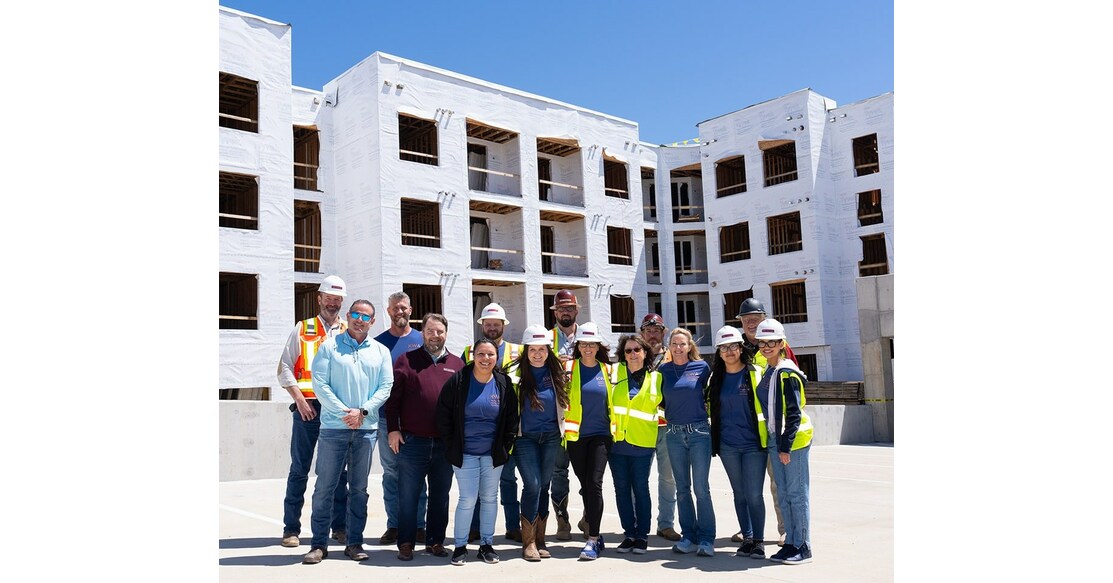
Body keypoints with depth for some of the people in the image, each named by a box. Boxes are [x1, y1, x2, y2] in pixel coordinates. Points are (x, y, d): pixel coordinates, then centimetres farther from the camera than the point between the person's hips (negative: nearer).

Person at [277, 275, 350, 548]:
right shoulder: (302, 329, 7)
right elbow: (284, 367, 3)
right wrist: (299, 398, -8)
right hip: (307, 407, -1)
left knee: (338, 470, 6)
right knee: (299, 469, 1)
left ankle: (339, 526, 15)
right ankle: (291, 528, 10)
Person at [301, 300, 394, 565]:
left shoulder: (380, 351, 10)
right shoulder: (330, 346, 4)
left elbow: (386, 387, 4)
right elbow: (319, 383, -4)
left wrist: (362, 411, -9)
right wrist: (343, 411, -12)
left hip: (366, 428, 2)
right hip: (334, 426, -2)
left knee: (359, 488, 8)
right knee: (325, 485, -1)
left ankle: (354, 542, 16)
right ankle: (319, 543, 9)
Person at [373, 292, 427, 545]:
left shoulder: (422, 340, 6)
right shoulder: (379, 342, 7)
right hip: (387, 417, 1)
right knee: (391, 472, 7)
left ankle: (418, 525, 12)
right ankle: (393, 526, 15)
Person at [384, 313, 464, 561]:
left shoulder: (457, 364, 9)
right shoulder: (406, 360, 3)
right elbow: (393, 397, 0)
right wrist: (393, 429, -6)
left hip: (446, 444, 2)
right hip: (412, 441, -2)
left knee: (440, 496, 11)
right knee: (408, 495, 4)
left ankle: (435, 541, 23)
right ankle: (406, 543, 16)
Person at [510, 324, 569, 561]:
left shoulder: (556, 371, 2)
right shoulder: (516, 373, -8)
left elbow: (564, 400, 15)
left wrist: (563, 428, 13)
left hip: (551, 437, 3)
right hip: (525, 437, -3)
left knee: (544, 485, 8)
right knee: (532, 485, -11)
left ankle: (539, 540, 18)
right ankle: (528, 542, 0)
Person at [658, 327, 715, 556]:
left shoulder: (701, 367, -1)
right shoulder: (663, 370, 5)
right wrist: (669, 414, 4)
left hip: (699, 432, -3)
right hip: (674, 434, 3)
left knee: (701, 488, -4)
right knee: (682, 488, 8)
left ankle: (706, 539, 4)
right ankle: (688, 536, 17)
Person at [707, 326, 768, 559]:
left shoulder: (755, 373, -2)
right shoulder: (716, 377, 8)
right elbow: (711, 408, 18)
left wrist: (768, 437, -4)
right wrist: (714, 439, 11)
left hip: (753, 443, -3)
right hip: (728, 445, 4)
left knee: (754, 495, -4)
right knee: (739, 494, 11)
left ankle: (759, 540, 9)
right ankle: (747, 538, 22)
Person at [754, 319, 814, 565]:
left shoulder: (786, 373, -14)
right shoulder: (767, 372, 12)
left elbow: (794, 413, -16)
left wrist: (786, 445, -17)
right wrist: (776, 443, 15)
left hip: (793, 439, -9)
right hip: (774, 439, 9)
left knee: (796, 493, -2)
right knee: (783, 494, 12)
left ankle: (803, 547, 7)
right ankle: (790, 542, 21)